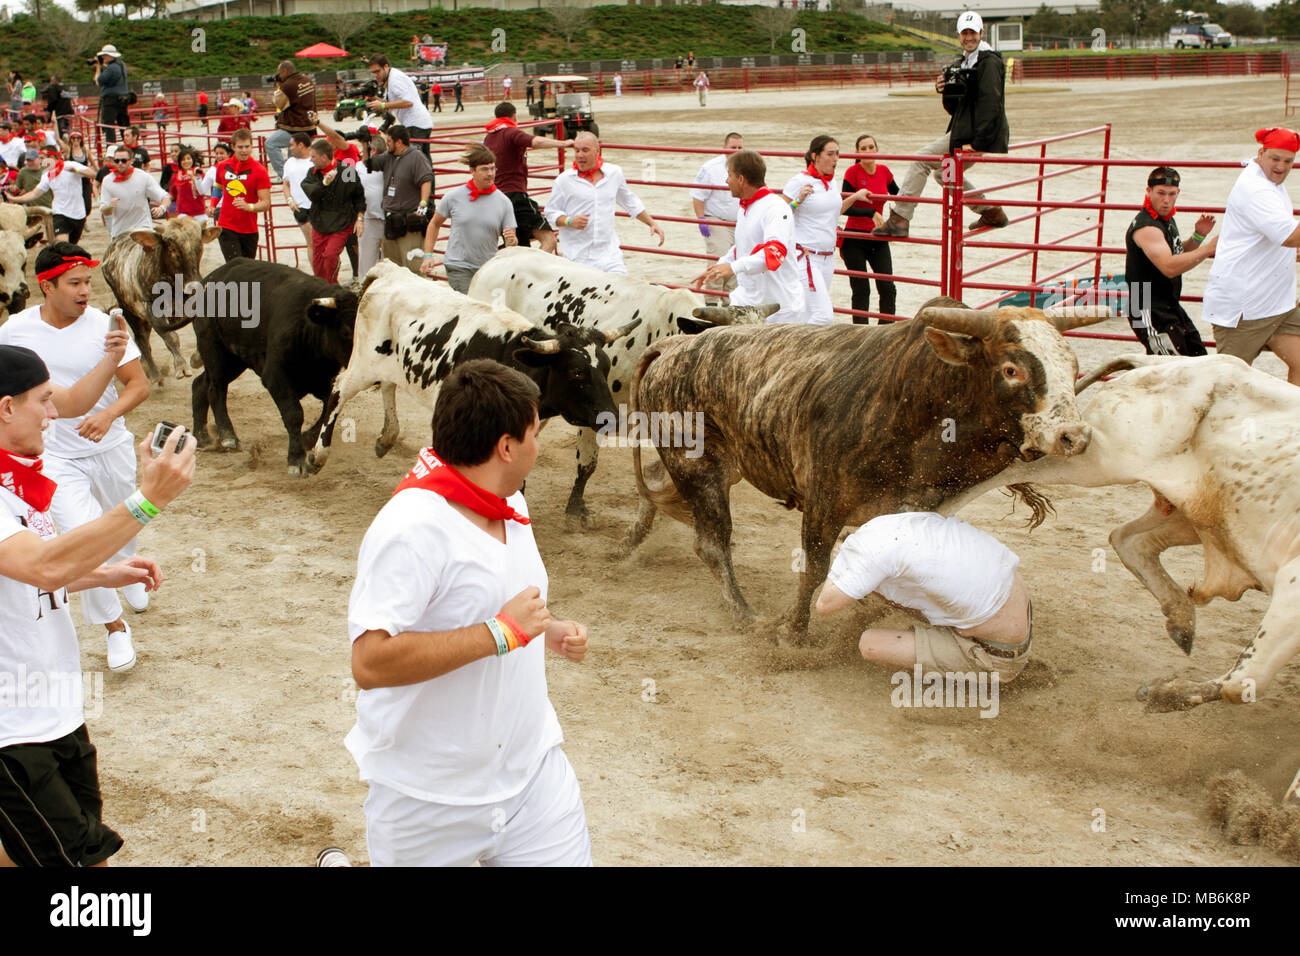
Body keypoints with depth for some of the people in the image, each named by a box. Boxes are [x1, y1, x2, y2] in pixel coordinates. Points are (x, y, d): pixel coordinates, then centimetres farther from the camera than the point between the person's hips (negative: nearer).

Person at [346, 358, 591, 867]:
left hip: (531, 767, 7)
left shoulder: (510, 505, 7)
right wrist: (502, 633, -28)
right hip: (430, 797, -7)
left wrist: (547, 629, 6)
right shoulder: (411, 528, -24)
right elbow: (370, 662, -32)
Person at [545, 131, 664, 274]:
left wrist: (652, 223, 22)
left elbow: (630, 202, 23)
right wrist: (570, 221, -14)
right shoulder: (564, 180, 0)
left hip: (608, 254, 2)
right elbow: (551, 212, 5)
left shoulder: (614, 173, 8)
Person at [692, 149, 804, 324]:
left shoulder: (775, 208, -17)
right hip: (747, 300, 8)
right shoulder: (745, 209, 14)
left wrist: (735, 267, -44)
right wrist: (715, 269, 31)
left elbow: (776, 251, -33)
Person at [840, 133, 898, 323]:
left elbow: (897, 195, 23)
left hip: (878, 239, 4)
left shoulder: (884, 171, 4)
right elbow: (844, 207, -18)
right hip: (855, 239, -4)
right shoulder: (853, 172, -10)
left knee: (887, 288, -3)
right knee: (861, 290, -2)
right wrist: (871, 212, -25)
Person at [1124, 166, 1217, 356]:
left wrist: (1198, 236, 6)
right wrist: (1209, 248, -32)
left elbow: (1179, 255, 25)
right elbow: (1169, 267, -33)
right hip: (1150, 313, -10)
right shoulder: (1146, 227, -21)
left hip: (1170, 306, 10)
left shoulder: (1167, 220, 12)